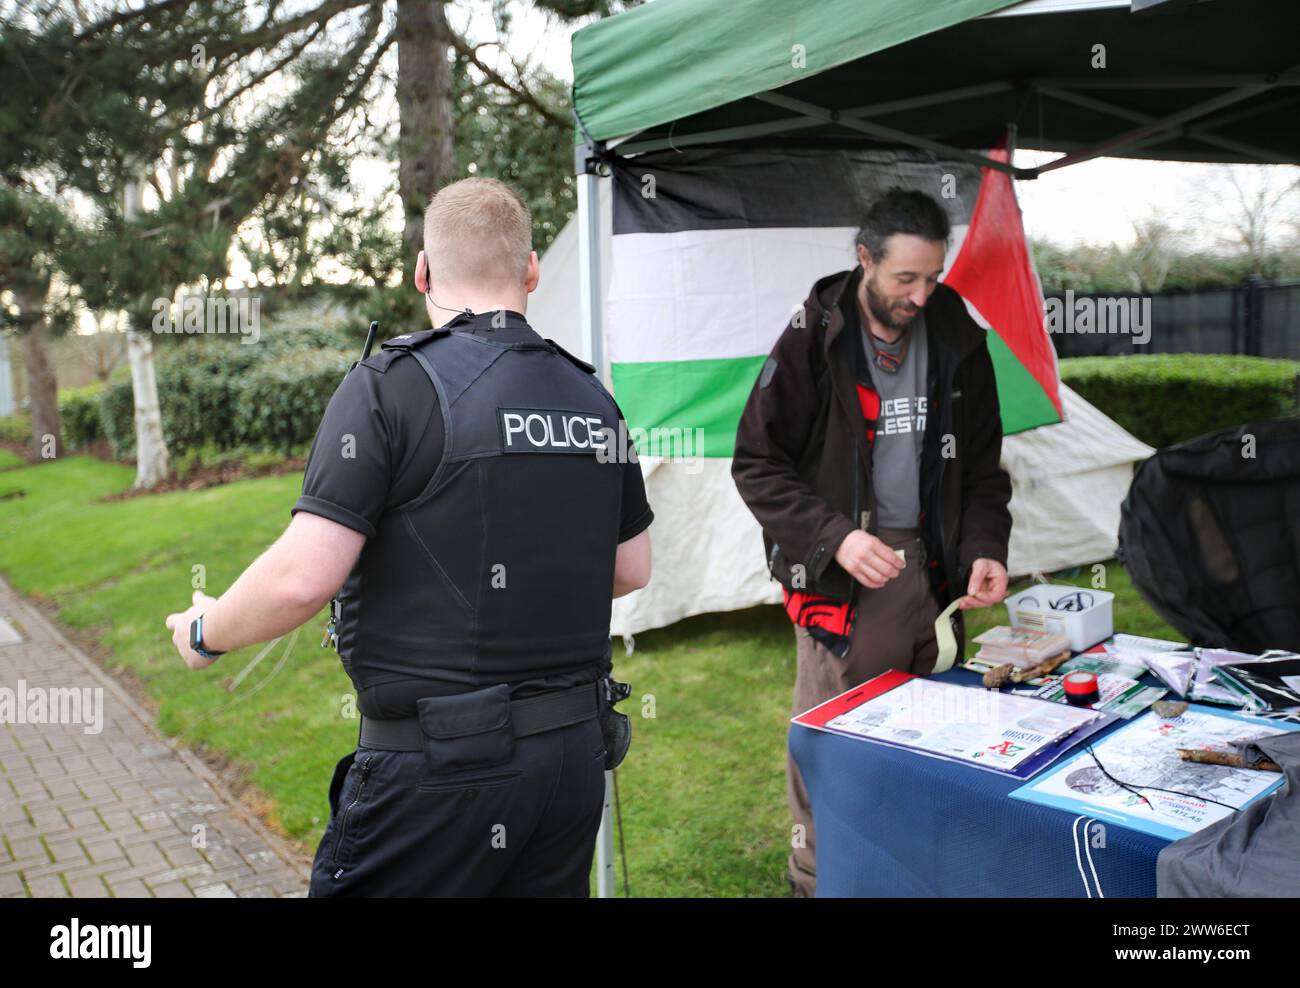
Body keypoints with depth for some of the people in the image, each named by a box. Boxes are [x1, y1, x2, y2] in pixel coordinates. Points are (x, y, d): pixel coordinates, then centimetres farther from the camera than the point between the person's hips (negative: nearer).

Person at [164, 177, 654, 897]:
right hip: (576, 754, 6)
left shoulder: (391, 385, -12)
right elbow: (632, 568, 13)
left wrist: (206, 633, 3)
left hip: (438, 771, -6)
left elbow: (303, 577, -17)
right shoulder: (593, 397, 6)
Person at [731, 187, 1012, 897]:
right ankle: (817, 877, 22)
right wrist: (835, 537, -17)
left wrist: (985, 547, -2)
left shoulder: (956, 339, 4)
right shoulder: (813, 340, -9)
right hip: (838, 579, -4)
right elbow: (757, 465, -7)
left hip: (932, 569, 4)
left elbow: (981, 464, 13)